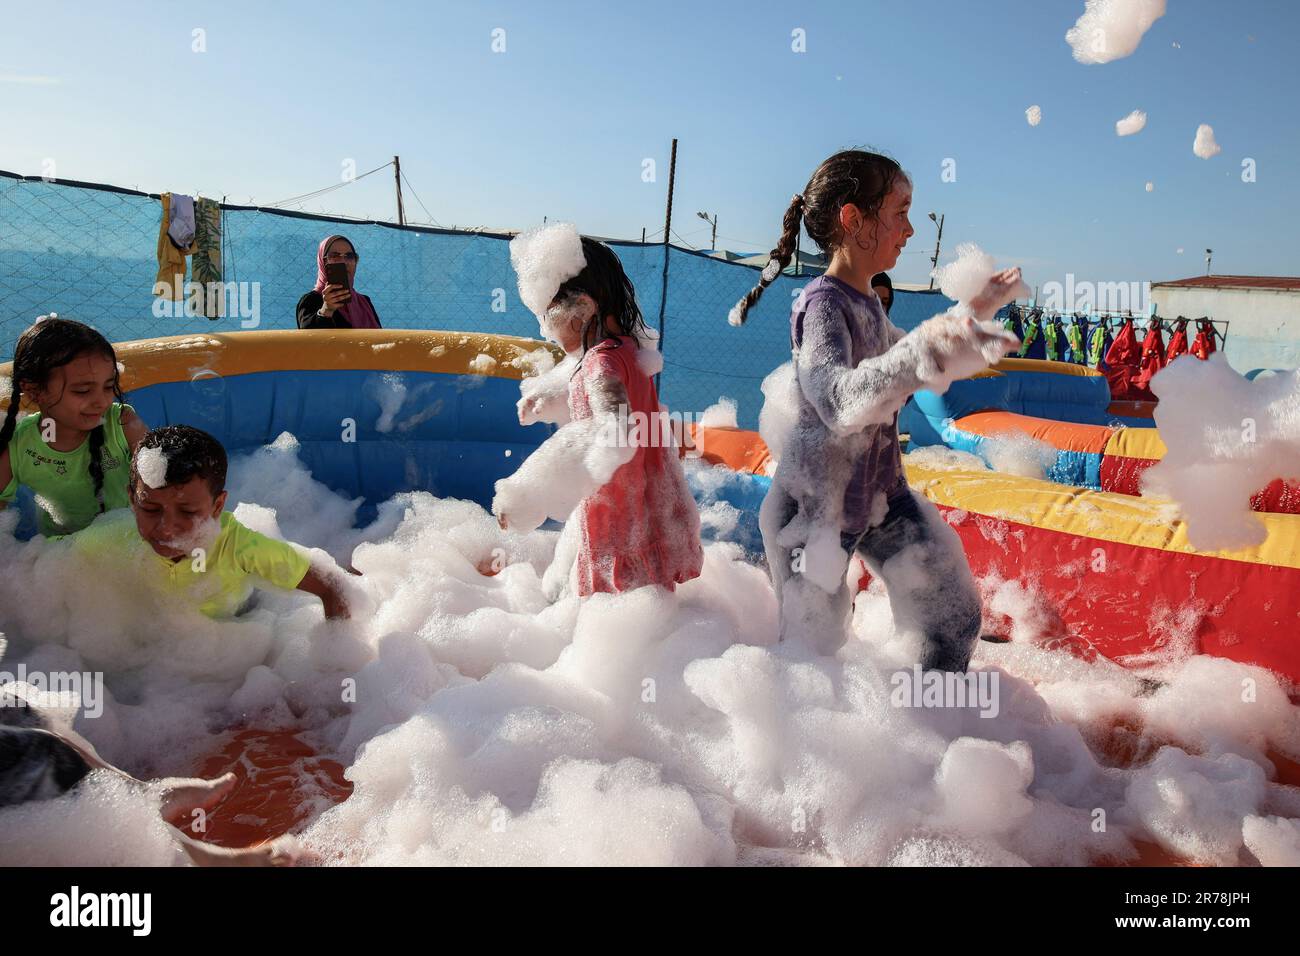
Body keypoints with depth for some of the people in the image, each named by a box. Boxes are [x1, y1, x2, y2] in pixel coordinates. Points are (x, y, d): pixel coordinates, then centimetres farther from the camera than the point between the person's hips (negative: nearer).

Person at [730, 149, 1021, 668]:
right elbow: (840, 399, -40)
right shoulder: (822, 303, -21)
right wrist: (926, 348, -54)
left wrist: (975, 310, 27)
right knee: (812, 655, 5)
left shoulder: (868, 302, 5)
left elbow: (903, 363, 25)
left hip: (880, 494, 8)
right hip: (817, 504, -8)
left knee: (957, 619, 13)